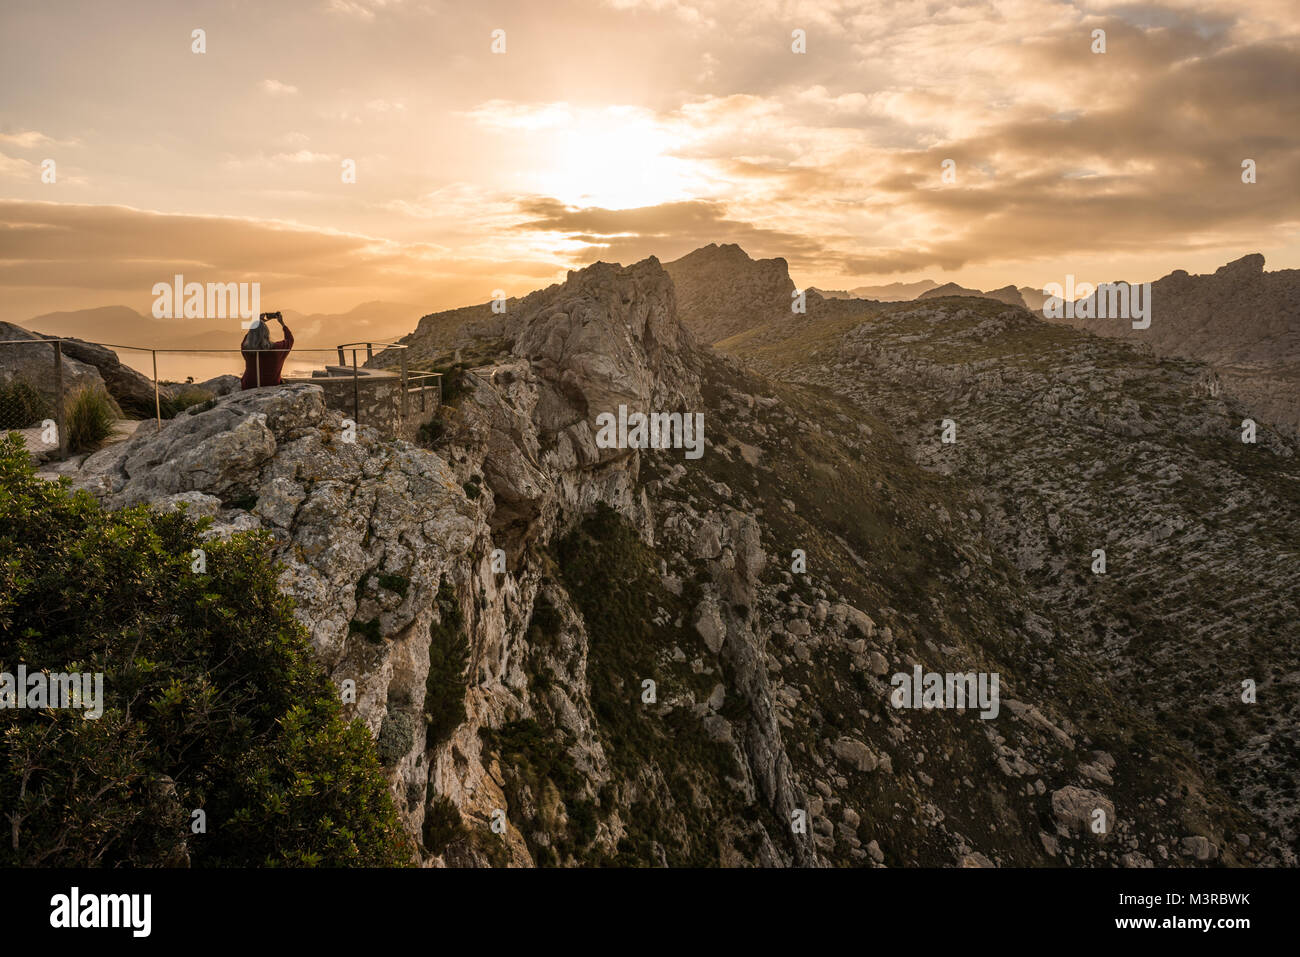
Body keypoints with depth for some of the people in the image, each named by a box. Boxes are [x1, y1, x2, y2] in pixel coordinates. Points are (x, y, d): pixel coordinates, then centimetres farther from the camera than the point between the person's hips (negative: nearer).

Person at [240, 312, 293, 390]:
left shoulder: (245, 349, -13)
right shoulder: (274, 349, -20)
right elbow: (289, 339, 4)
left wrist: (258, 322, 18)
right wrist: (282, 323, 15)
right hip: (271, 388, -2)